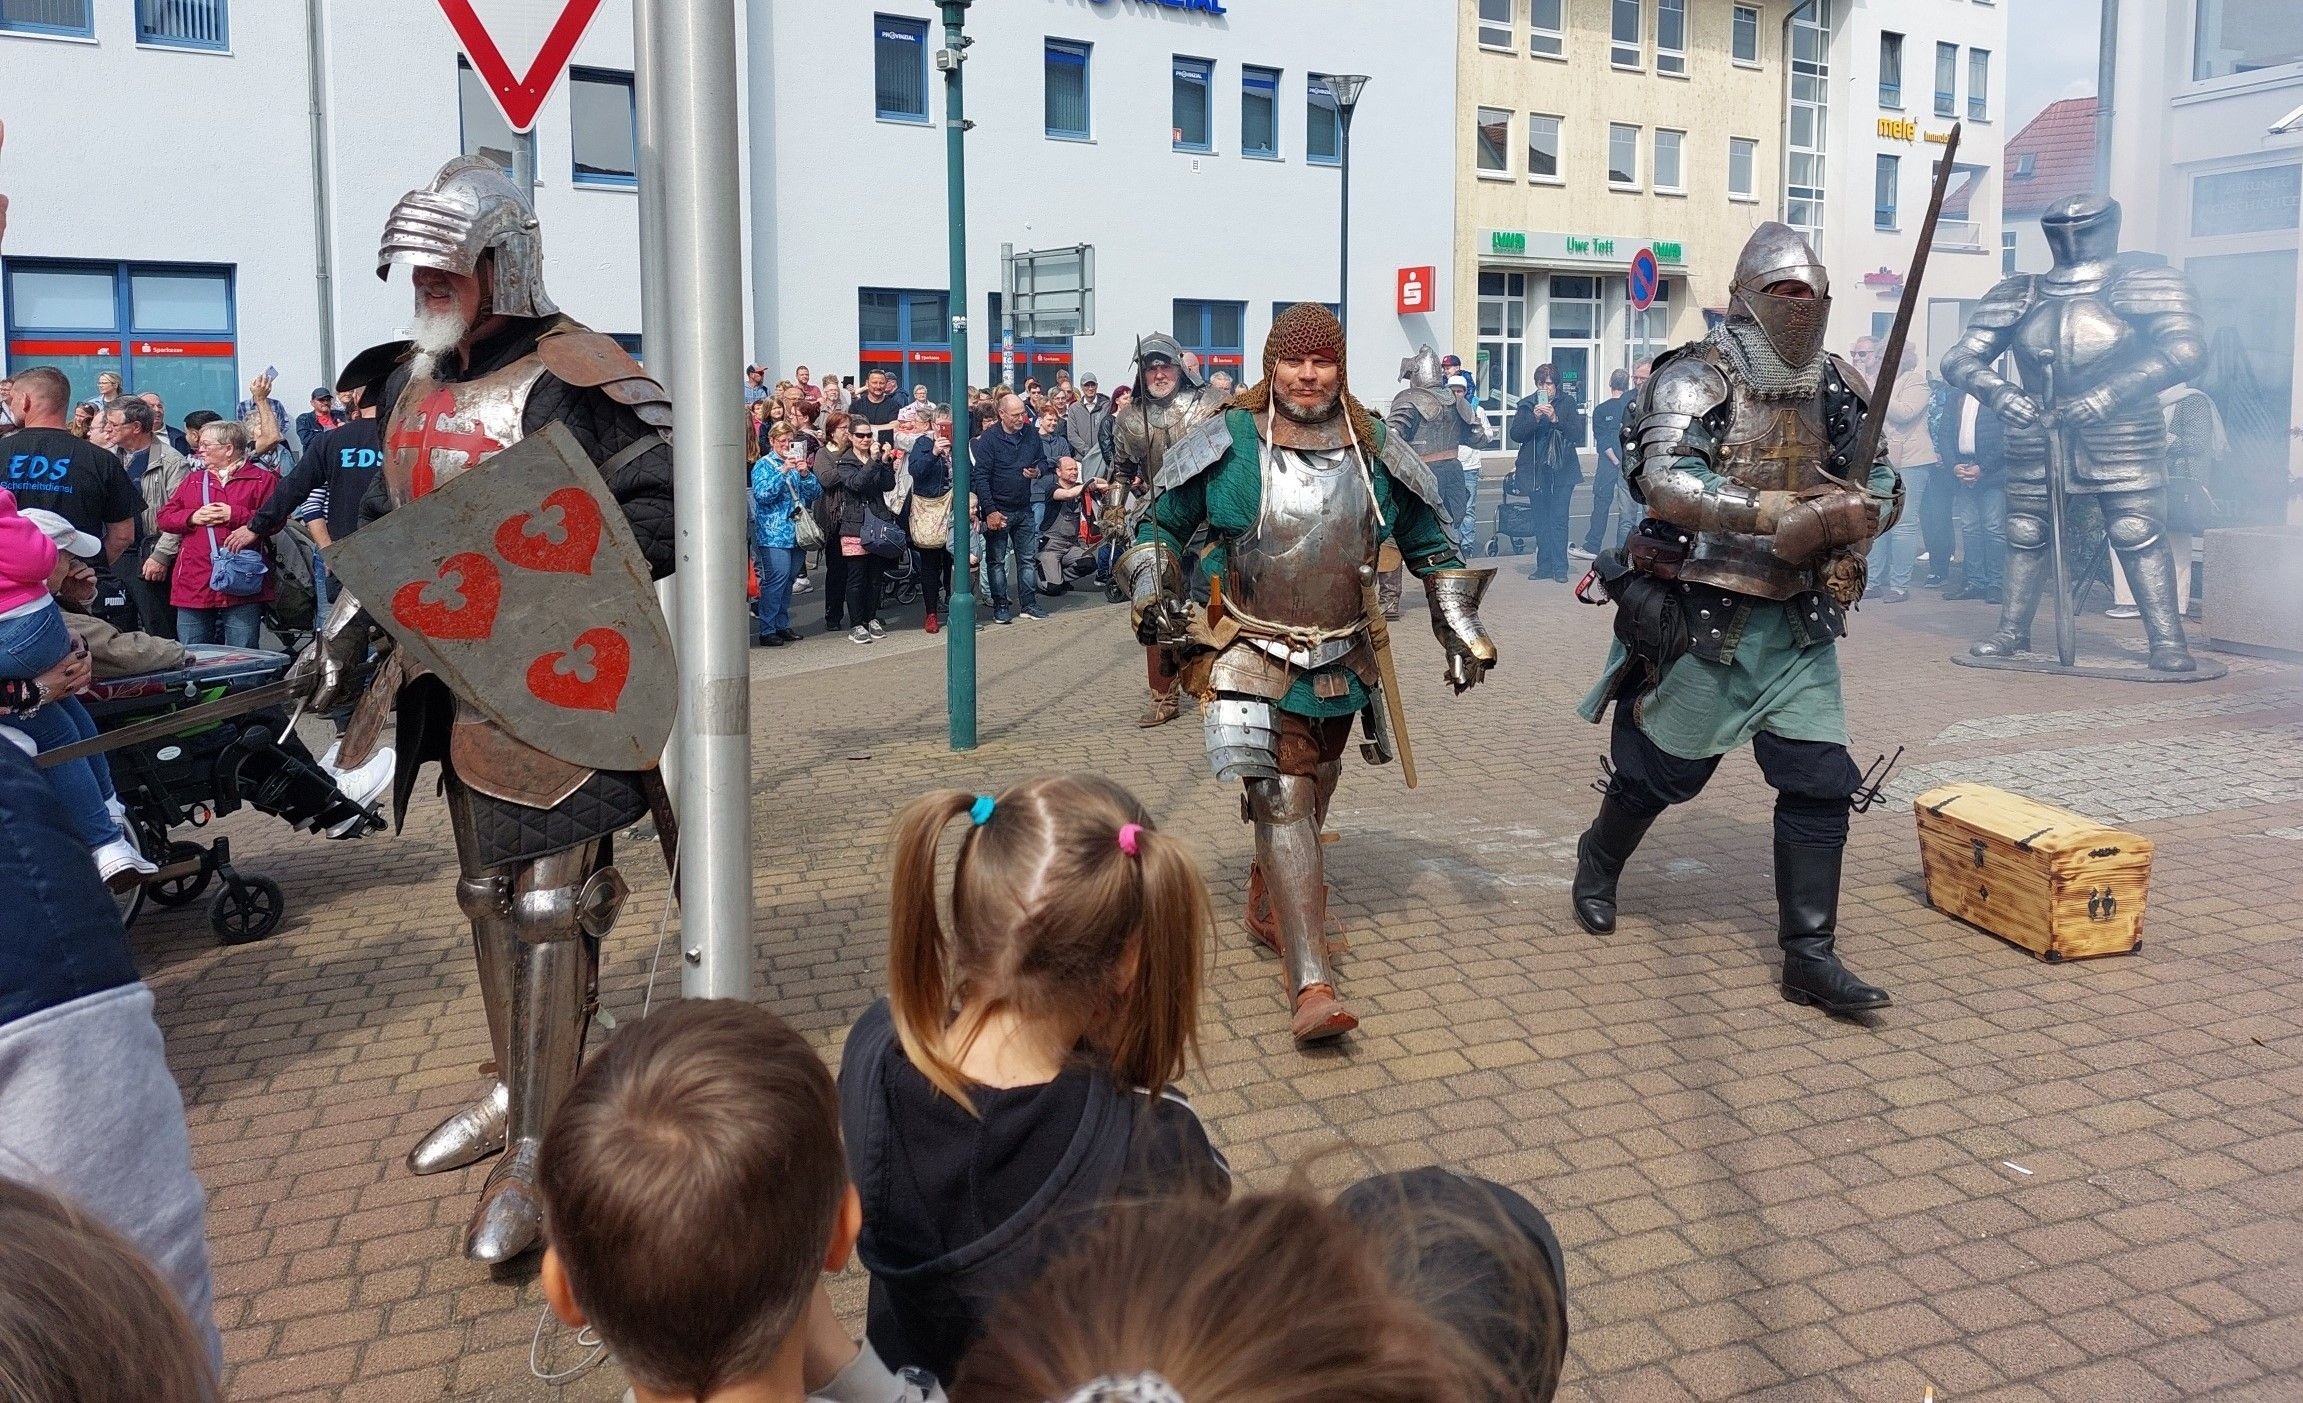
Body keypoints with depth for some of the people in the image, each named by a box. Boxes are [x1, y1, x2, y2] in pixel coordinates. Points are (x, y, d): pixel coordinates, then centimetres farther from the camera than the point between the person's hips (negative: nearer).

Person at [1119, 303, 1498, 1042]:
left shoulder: (1377, 452, 1)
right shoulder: (1228, 444, -7)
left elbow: (1431, 546, 12)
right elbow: (1161, 523, 5)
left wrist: (1462, 629, 7)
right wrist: (1154, 597, -9)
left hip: (1342, 662, 4)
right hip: (1255, 657, -4)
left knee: (1308, 798, 18)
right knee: (1282, 801, -14)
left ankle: (1270, 906, 45)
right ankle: (1311, 985, -17)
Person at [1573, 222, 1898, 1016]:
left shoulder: (1837, 391, 6)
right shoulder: (1696, 379, -12)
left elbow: (1885, 486, 12)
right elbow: (1666, 482, -28)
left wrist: (1861, 510, -13)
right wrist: (1784, 514, -35)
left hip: (1798, 623, 5)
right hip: (1704, 617, -5)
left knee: (1820, 780, -1)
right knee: (1663, 767, 11)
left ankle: (1810, 956, 7)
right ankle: (1598, 861, 41)